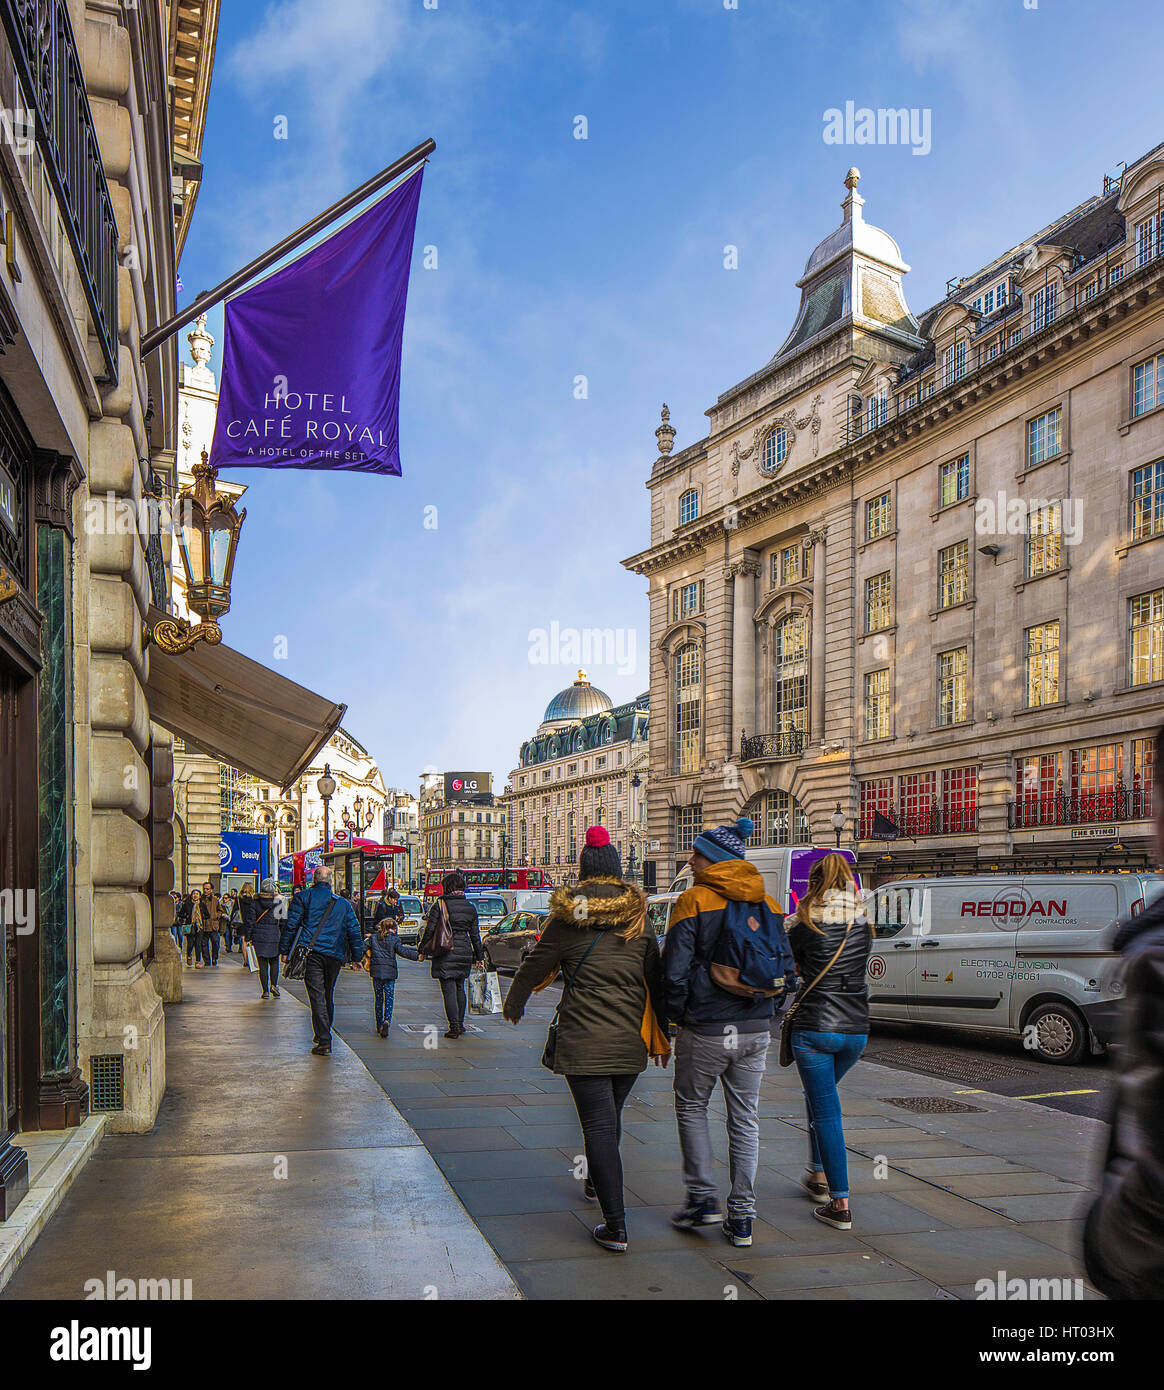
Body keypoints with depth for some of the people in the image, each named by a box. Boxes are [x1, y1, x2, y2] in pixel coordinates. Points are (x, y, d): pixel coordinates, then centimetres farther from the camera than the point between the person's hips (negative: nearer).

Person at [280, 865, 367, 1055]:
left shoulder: (304, 897, 4)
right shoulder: (343, 903, 14)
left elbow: (291, 925, 0)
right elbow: (354, 931, 13)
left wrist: (284, 951, 5)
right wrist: (357, 957, 18)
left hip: (312, 954, -3)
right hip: (335, 956, 3)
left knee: (317, 997, -6)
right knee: (328, 996, 17)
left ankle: (324, 1042, -12)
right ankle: (324, 1034, 28)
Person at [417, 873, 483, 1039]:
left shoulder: (440, 904, -7)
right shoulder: (470, 907, 7)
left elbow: (430, 929, -6)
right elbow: (475, 934, 11)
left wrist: (423, 950, 4)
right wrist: (479, 955, 18)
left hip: (446, 953, -5)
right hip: (464, 951, 5)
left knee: (449, 989, -3)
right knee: (460, 987, 18)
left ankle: (454, 1027, -6)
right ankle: (460, 1023, 23)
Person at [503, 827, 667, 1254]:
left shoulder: (568, 919, -5)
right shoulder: (638, 918, 5)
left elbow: (535, 966, 4)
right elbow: (656, 979, 8)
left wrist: (513, 1004, 23)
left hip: (583, 1042, -4)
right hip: (630, 1042, 4)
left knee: (598, 1124, -3)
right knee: (610, 1116, 23)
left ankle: (616, 1226, -7)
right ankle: (596, 1182, 46)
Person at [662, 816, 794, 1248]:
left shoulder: (694, 901, -10)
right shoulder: (768, 905, 7)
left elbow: (675, 970, -13)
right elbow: (785, 969, 9)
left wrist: (678, 1016, 1)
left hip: (705, 1030, -5)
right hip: (756, 1030, 5)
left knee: (691, 1106, 16)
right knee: (745, 1119, 12)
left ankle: (702, 1198, 13)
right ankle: (741, 1217, 16)